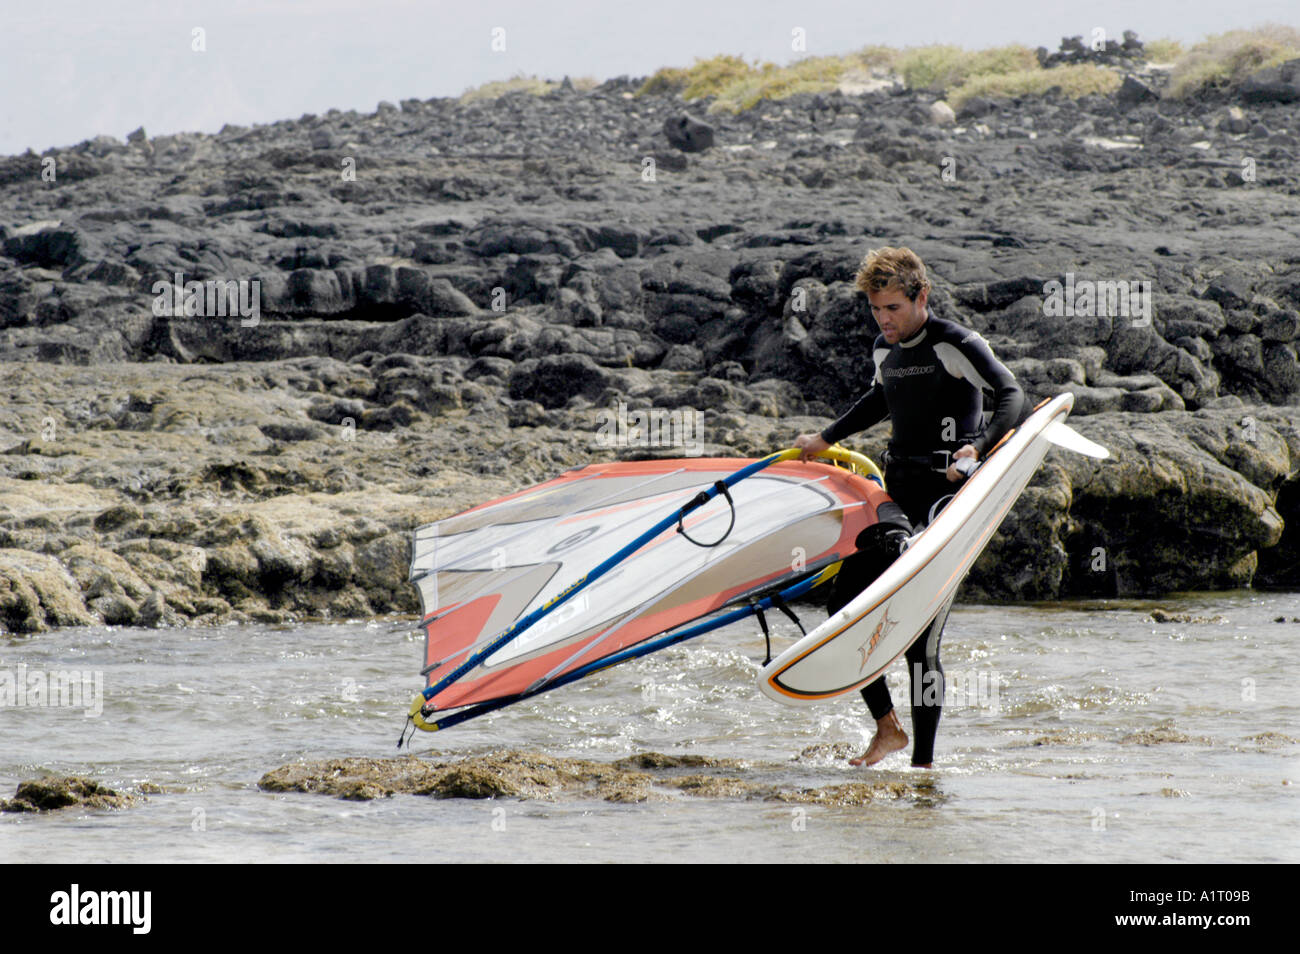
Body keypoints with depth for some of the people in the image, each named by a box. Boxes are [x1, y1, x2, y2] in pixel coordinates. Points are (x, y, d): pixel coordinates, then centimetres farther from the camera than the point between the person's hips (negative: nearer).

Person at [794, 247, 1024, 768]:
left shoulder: (958, 345, -11)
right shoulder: (885, 349, 12)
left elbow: (1011, 397, -24)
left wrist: (978, 447, -40)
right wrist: (826, 439, 40)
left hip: (946, 495, -8)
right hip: (897, 492, 8)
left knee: (920, 640, -11)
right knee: (844, 605, 3)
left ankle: (923, 764, -5)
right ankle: (887, 726, 16)